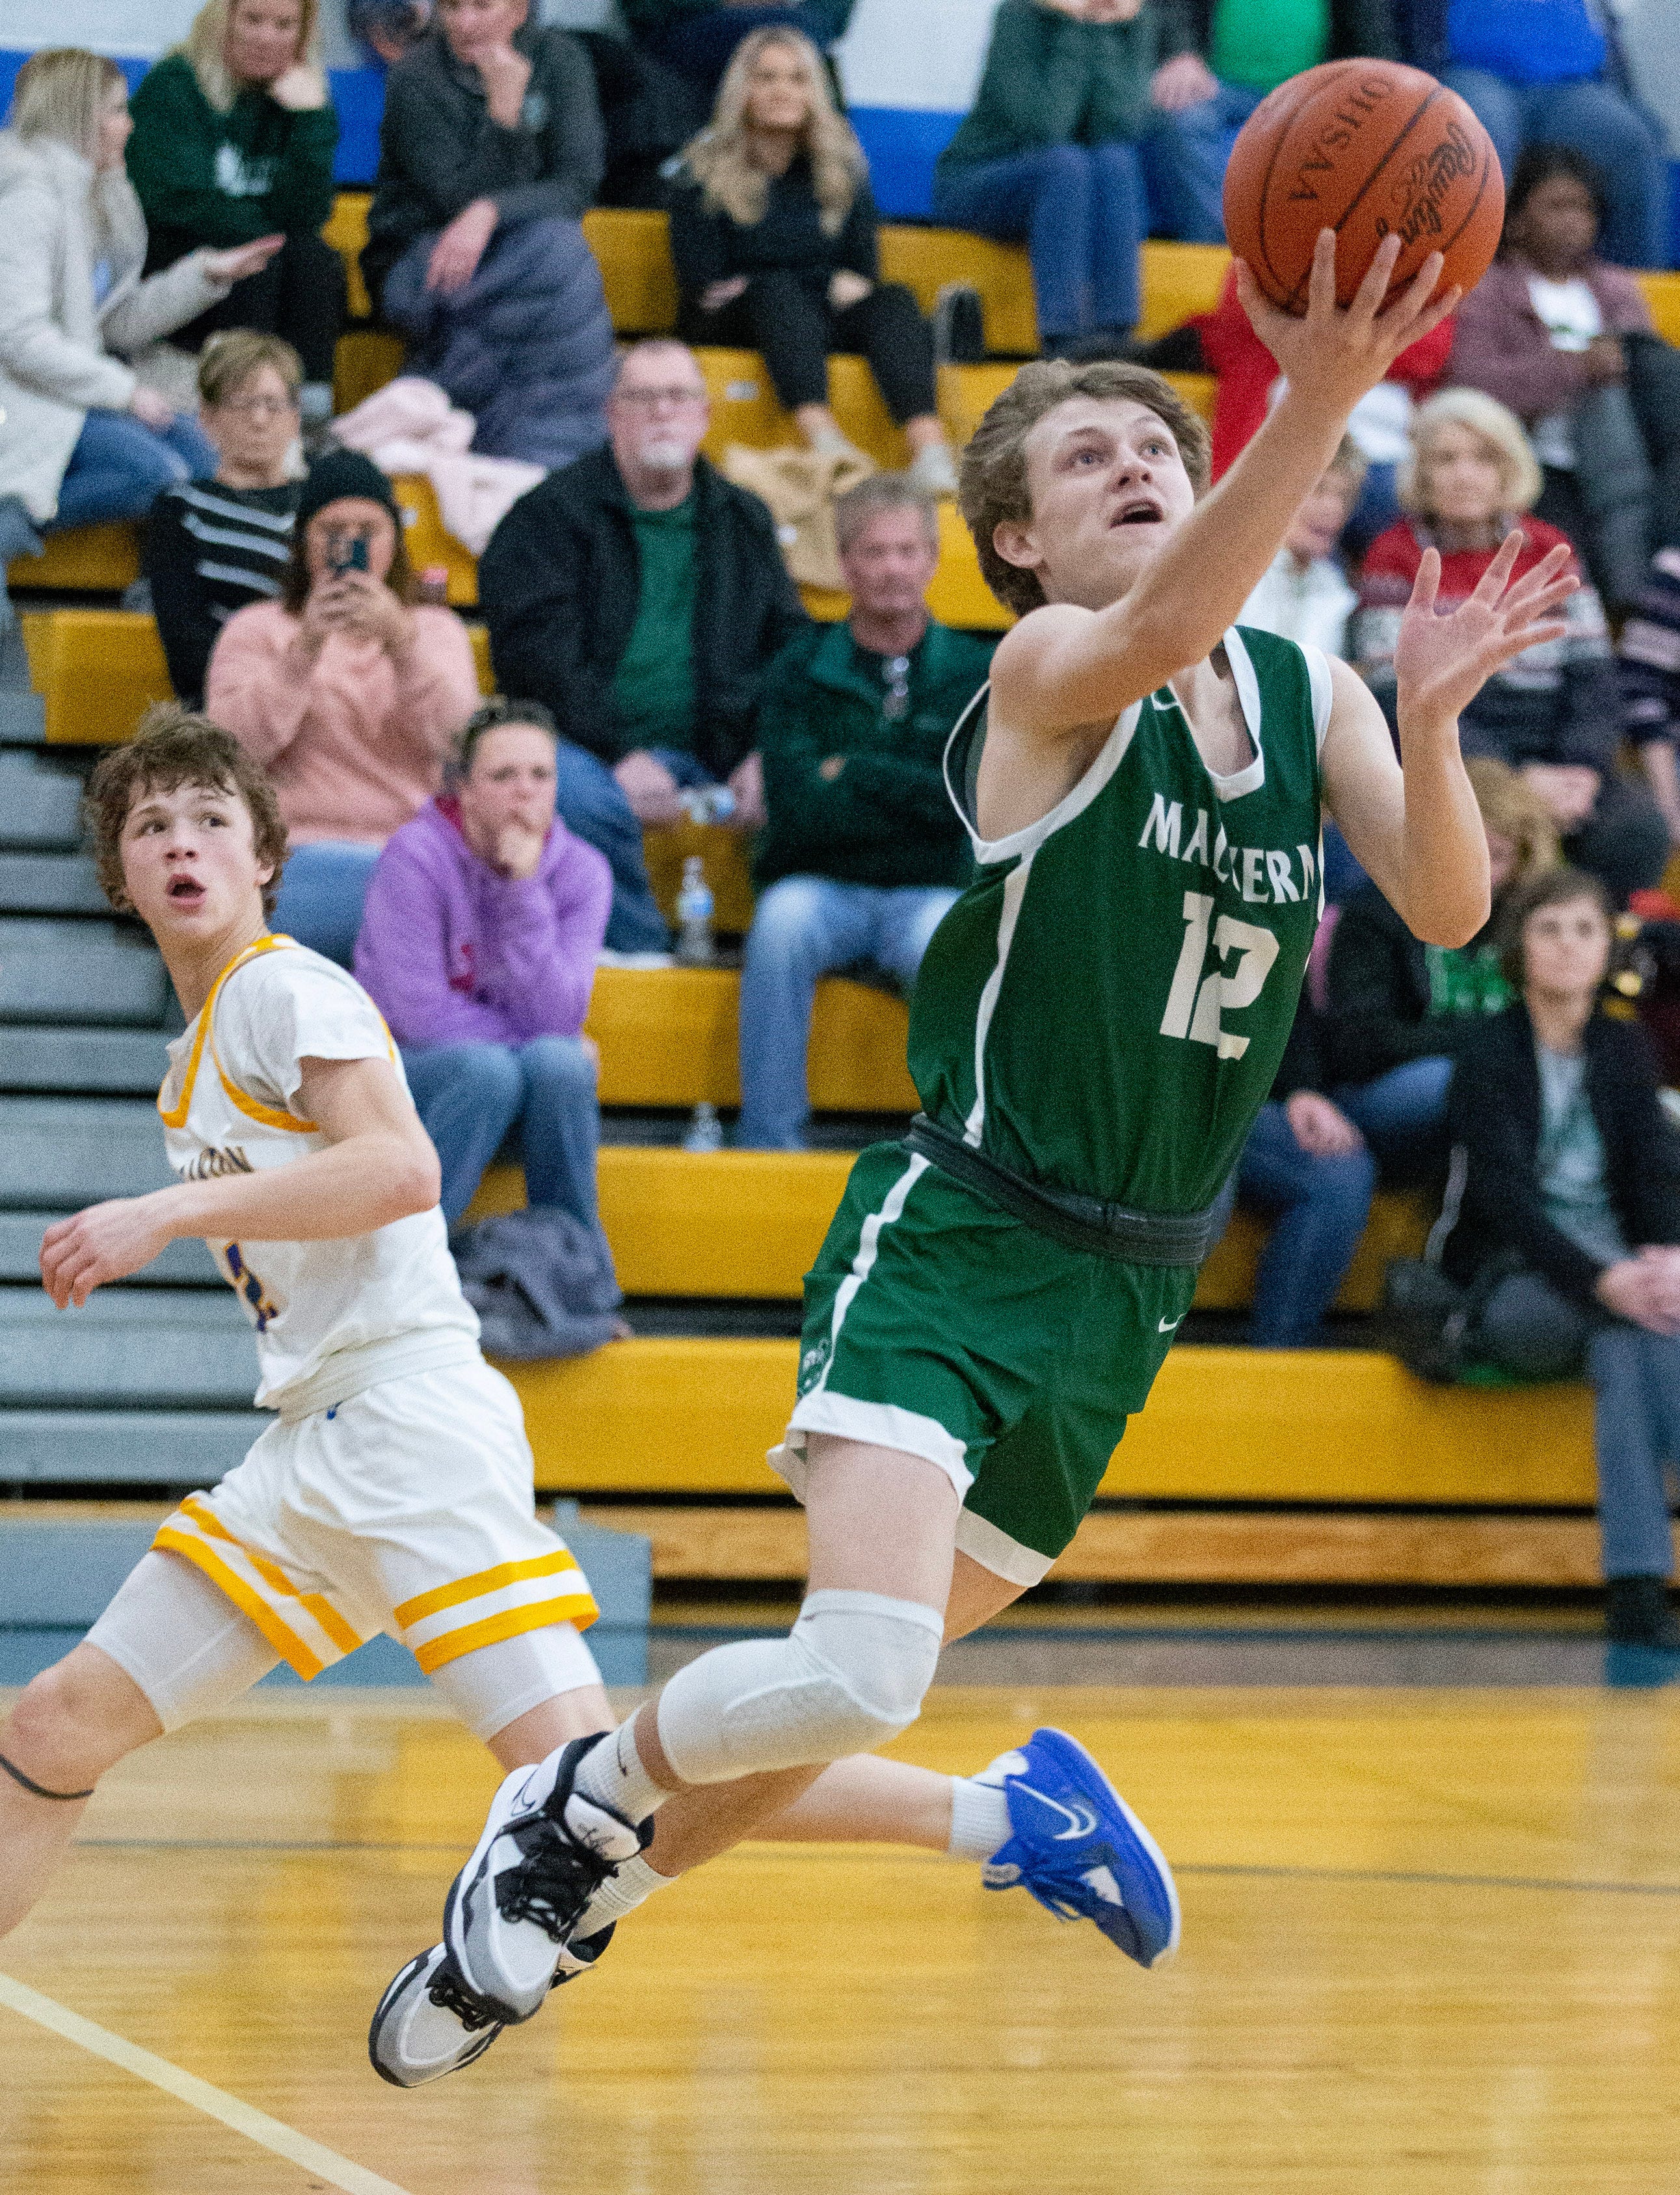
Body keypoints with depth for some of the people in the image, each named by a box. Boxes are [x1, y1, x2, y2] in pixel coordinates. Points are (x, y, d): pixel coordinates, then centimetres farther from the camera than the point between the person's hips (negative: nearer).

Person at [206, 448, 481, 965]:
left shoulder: (436, 629, 23)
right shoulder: (257, 628, 19)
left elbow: (453, 731, 0)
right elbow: (235, 746, 0)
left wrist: (401, 639, -16)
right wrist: (305, 647, -11)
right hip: (302, 858, -2)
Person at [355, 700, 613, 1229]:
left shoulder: (580, 870, -6)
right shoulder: (416, 858, -17)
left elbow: (554, 1019, -17)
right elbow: (420, 1013, -19)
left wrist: (524, 888, -24)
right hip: (401, 1065, -3)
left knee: (559, 1062, -30)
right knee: (488, 1069, -34)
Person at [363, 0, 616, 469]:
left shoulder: (557, 57, 0)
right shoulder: (416, 80, -10)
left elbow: (579, 185, -11)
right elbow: (460, 202, -17)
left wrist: (490, 212, -28)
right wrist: (504, 105, -26)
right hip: (419, 267, -3)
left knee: (556, 244, -33)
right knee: (553, 246, -33)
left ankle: (544, 460, -32)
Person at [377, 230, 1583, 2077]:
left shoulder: (1312, 694, 8)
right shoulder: (1047, 669, -11)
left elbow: (1447, 911, -4)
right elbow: (1161, 628, -35)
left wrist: (1429, 723, -25)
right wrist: (1320, 400, -51)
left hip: (1131, 1284, 6)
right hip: (956, 1235, -6)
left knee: (852, 1685, 14)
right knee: (854, 1673, -24)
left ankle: (580, 1898, 37)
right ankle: (574, 1799, 7)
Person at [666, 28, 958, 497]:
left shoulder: (842, 169, 11)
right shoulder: (703, 173, 0)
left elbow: (864, 268, 14)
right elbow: (705, 286, -7)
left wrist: (848, 287, -11)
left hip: (820, 319, 3)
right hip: (732, 326, -3)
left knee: (893, 299, -27)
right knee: (777, 289, -36)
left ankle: (928, 445, -52)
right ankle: (823, 437, -60)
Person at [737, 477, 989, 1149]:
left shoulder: (977, 673, 8)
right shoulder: (801, 671, 6)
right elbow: (798, 809, -8)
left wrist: (856, 774, -6)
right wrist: (924, 800, -7)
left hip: (930, 894, 0)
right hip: (824, 888, 0)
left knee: (946, 937, -36)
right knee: (782, 917, -35)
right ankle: (767, 1139, -29)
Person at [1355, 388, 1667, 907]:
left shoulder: (1549, 549, 14)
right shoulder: (1397, 554, 2)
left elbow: (1592, 681, 9)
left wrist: (1580, 773, -12)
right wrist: (1519, 782, -16)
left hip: (1553, 755, 4)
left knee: (1638, 831, -26)